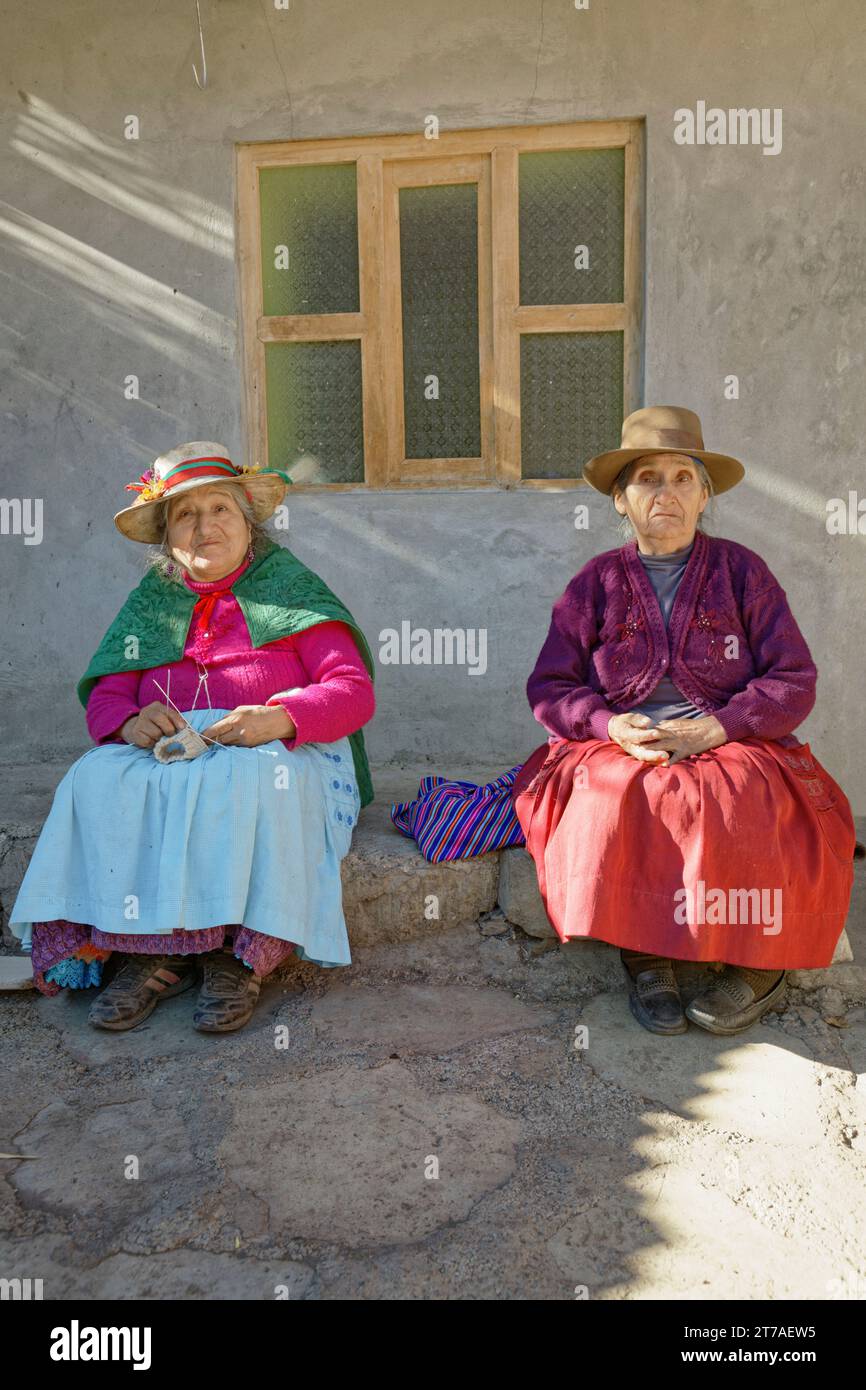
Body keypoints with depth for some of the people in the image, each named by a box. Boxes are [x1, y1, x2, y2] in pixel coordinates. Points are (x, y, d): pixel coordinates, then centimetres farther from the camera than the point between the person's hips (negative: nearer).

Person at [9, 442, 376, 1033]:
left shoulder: (290, 587, 8)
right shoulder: (150, 602, 19)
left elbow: (355, 692, -3)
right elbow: (104, 696, 11)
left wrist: (280, 718, -22)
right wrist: (130, 723, -15)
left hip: (277, 753, -3)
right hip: (166, 755, 4)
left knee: (251, 779, -37)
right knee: (96, 780, -26)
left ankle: (239, 956, -28)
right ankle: (149, 949, -25)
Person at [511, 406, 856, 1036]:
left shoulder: (741, 570, 7)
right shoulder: (597, 583, 9)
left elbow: (794, 681, 2)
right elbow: (550, 687, 7)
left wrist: (717, 729, -14)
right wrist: (610, 726, -13)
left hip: (732, 747, -1)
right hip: (621, 749, 1)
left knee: (730, 803, -34)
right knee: (615, 801, -32)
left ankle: (761, 963, -11)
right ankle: (646, 957, -14)